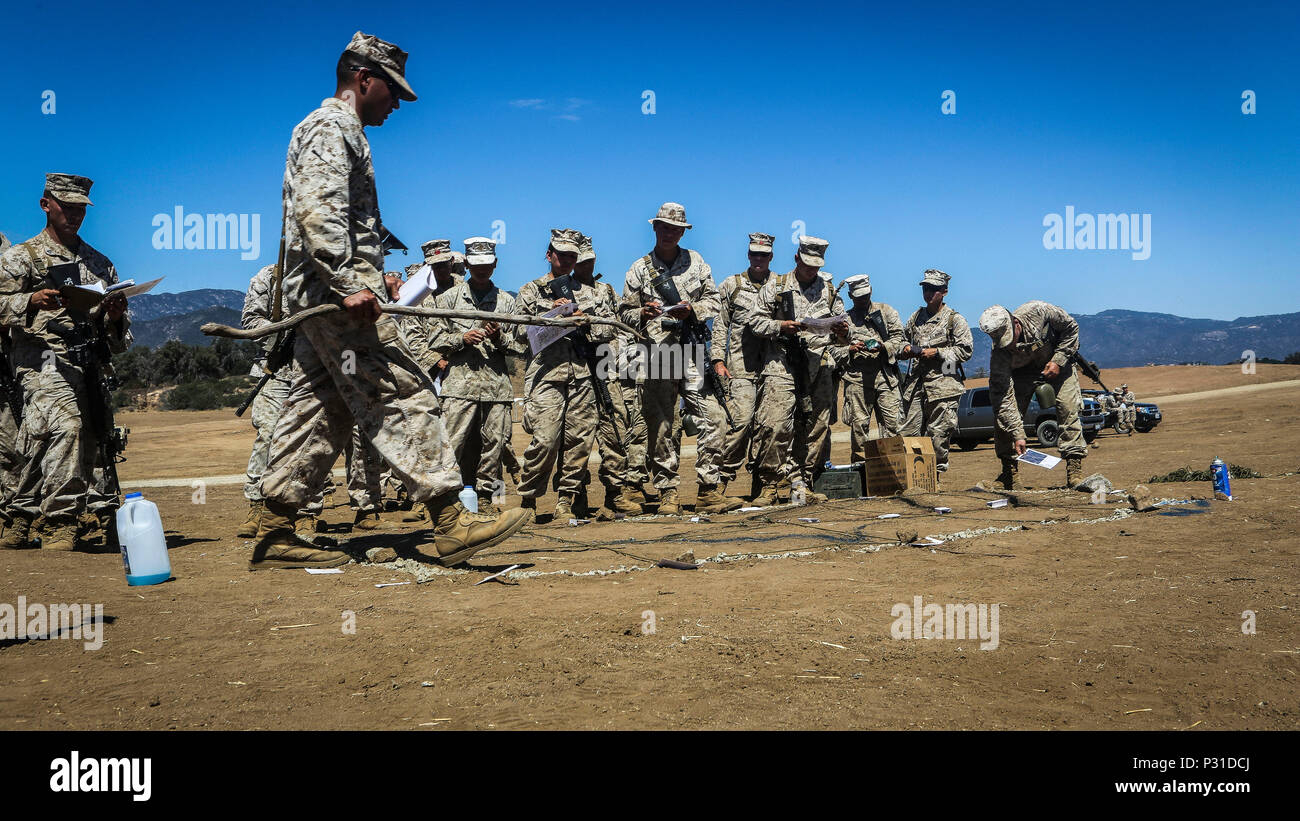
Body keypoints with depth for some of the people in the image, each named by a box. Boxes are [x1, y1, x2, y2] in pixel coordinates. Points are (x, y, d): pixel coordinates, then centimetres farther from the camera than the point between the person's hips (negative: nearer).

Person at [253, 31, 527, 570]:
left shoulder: (339, 132, 27)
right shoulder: (330, 127, -6)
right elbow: (316, 213, -21)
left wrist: (376, 275, 23)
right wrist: (351, 286, -26)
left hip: (325, 300, 11)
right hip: (340, 299, -11)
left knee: (318, 412, 8)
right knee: (404, 396, -11)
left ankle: (275, 536, 10)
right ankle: (452, 525, -11)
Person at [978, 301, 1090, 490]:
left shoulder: (1038, 311, -33)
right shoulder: (999, 355, -31)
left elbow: (1071, 327, -14)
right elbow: (1004, 398, -31)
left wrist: (1058, 361, -21)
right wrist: (1017, 435, -35)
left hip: (1057, 362, 0)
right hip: (1022, 372, 0)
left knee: (1068, 410, -14)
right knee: (1002, 413, -14)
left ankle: (1075, 471, -11)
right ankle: (1010, 473, -3)